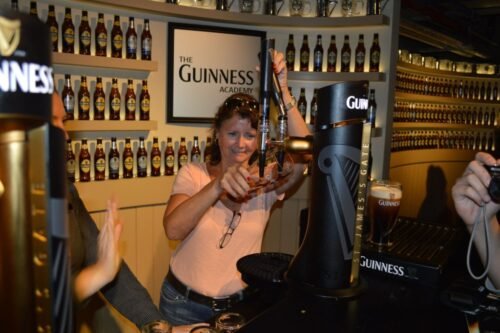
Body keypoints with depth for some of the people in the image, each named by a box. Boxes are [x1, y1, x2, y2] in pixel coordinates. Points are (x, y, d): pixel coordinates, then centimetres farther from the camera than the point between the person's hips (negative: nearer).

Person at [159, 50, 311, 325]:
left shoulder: (264, 181, -6)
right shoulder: (193, 174, -10)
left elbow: (303, 155, -27)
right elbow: (173, 230, -26)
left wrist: (283, 92, -35)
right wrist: (218, 186, -41)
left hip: (239, 303, 1)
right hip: (185, 303, -1)